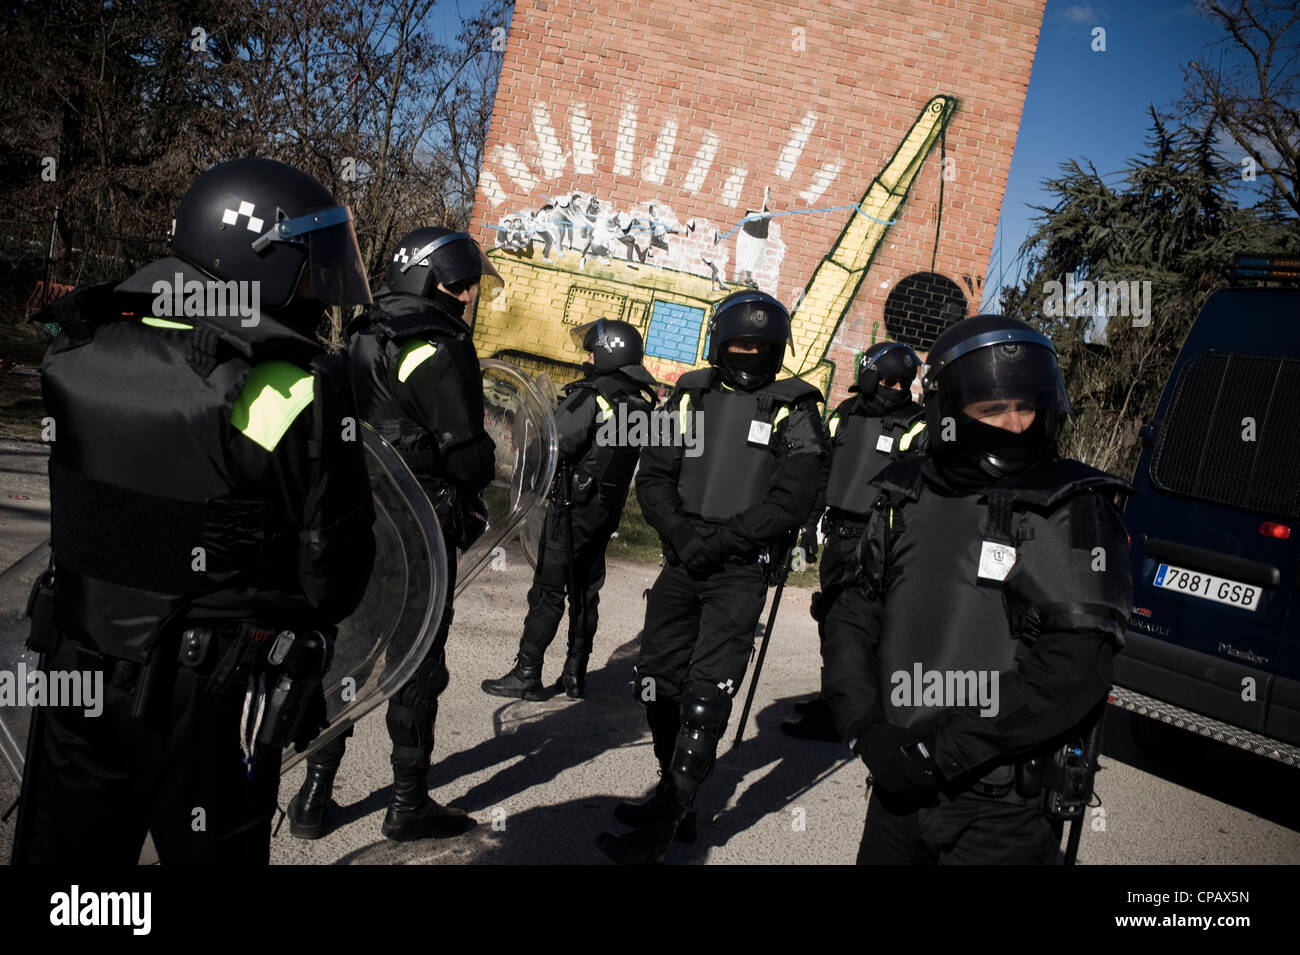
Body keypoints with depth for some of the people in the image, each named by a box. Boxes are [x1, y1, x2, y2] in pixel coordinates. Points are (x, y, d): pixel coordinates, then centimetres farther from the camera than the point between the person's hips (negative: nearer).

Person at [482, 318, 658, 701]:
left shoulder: (592, 395, -17)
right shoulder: (641, 400, 5)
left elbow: (555, 444, -21)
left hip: (574, 505, -7)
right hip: (609, 509, 7)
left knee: (548, 590, -1)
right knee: (586, 591, 14)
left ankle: (526, 675, 4)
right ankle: (575, 675, 20)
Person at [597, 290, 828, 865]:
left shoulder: (793, 412, -1)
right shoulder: (690, 397, 10)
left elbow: (789, 502, -10)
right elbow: (653, 478, 5)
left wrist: (716, 540, -17)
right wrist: (682, 534, -13)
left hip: (741, 571, -5)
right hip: (682, 563, 5)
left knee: (705, 701, -7)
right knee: (659, 684, 10)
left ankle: (660, 829, 0)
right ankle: (676, 800, 27)